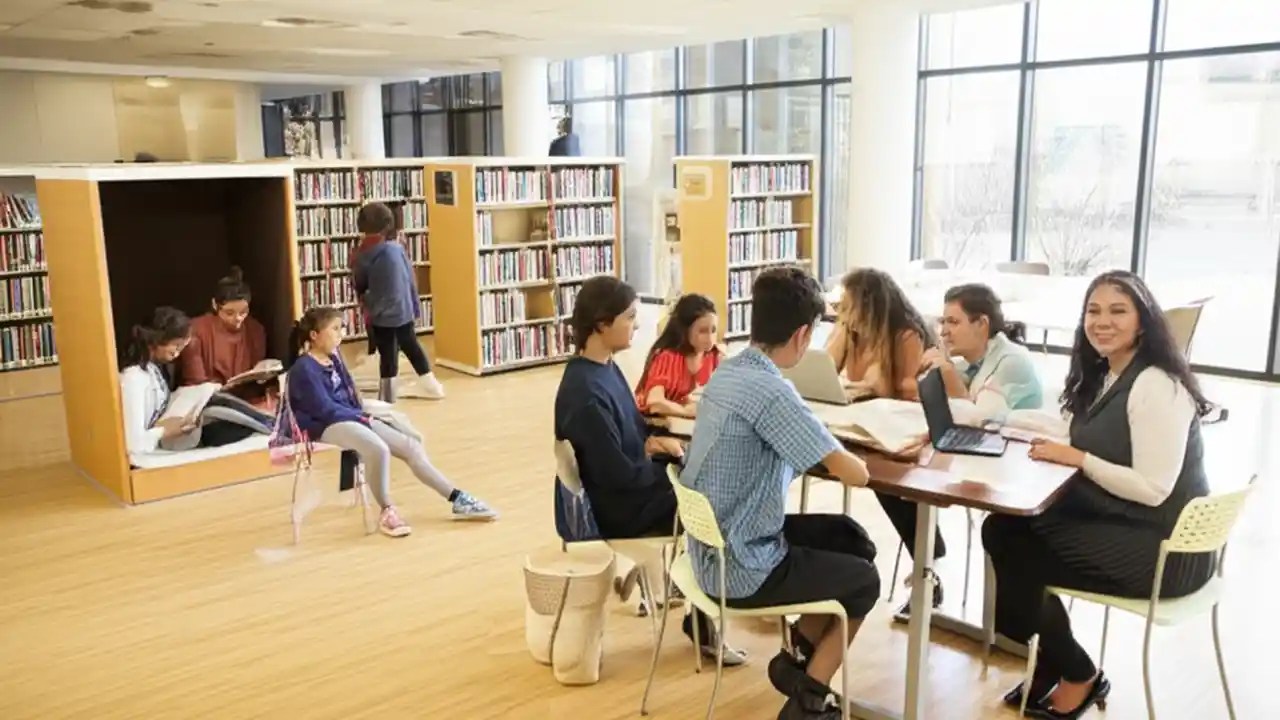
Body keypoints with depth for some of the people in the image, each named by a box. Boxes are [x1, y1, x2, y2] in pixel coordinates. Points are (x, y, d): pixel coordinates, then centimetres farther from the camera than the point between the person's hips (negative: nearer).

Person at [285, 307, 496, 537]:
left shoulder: (333, 359, 14)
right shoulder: (303, 369, -12)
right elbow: (324, 409, -15)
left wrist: (363, 414, 3)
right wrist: (362, 417, -9)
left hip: (351, 418, 9)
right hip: (327, 427, -9)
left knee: (411, 446, -4)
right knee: (379, 449, -35)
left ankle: (458, 499, -3)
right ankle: (387, 511, -14)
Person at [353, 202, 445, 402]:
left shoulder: (366, 256, -12)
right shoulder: (398, 249, -4)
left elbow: (360, 286, 1)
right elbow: (411, 280, 1)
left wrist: (365, 302, 22)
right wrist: (414, 306, 11)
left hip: (382, 314, -3)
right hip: (404, 310, 3)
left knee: (387, 356, 4)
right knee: (411, 346, 20)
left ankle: (387, 398, 12)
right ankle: (431, 385, 29)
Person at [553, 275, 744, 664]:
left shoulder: (605, 367, 3)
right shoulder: (585, 394, -27)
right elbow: (620, 473, -24)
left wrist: (654, 442, -3)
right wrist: (675, 466, -12)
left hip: (632, 481, 9)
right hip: (616, 505, -9)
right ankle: (703, 620, 12)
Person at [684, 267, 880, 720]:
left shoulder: (727, 372, 1)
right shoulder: (771, 391, -26)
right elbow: (856, 475, -24)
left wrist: (826, 448, 3)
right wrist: (849, 462, -1)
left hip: (714, 548, 8)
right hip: (741, 568, -8)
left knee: (850, 538, 20)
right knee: (863, 580, 16)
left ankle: (801, 656, 26)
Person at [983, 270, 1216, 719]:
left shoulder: (1157, 385, -21)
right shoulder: (1104, 377, 8)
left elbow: (1153, 490, -26)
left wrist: (1078, 459, -20)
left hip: (1164, 548, -9)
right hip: (1115, 522, 9)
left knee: (1020, 551, -11)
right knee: (1001, 530, -3)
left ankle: (1078, 677, 13)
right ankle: (1053, 667, 12)